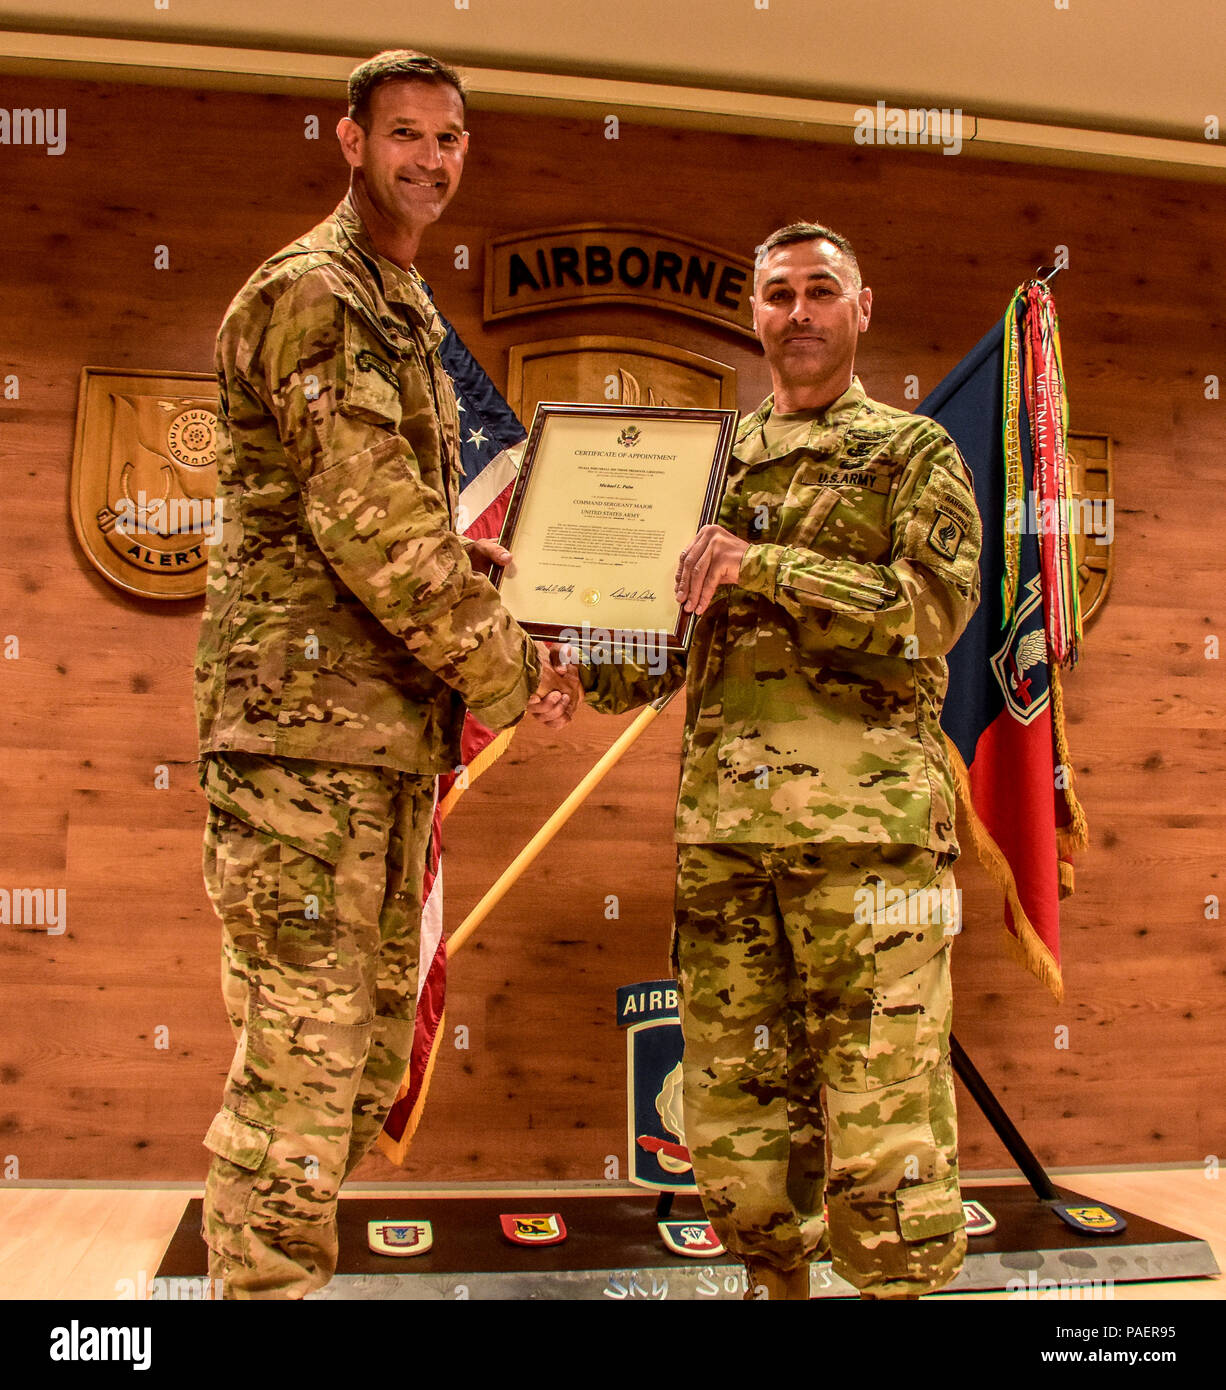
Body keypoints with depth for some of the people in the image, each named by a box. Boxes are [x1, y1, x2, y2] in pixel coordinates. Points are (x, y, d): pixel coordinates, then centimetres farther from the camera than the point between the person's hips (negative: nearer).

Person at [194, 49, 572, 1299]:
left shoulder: (405, 315, 22)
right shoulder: (310, 291, -8)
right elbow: (366, 517, -18)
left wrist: (514, 623, 8)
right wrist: (496, 672, -10)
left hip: (390, 733, 10)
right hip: (303, 725, -10)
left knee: (369, 1054, 15)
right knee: (303, 1057, -6)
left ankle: (273, 1272, 28)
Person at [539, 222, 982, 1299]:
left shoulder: (914, 452, 9)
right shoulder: (714, 463, 20)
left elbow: (936, 605, -8)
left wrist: (768, 568, -17)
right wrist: (588, 670, 0)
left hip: (866, 816, -4)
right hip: (722, 816, 4)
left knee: (880, 1098, -2)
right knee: (738, 1097, 9)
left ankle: (900, 1284, 17)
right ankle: (779, 1283, 27)